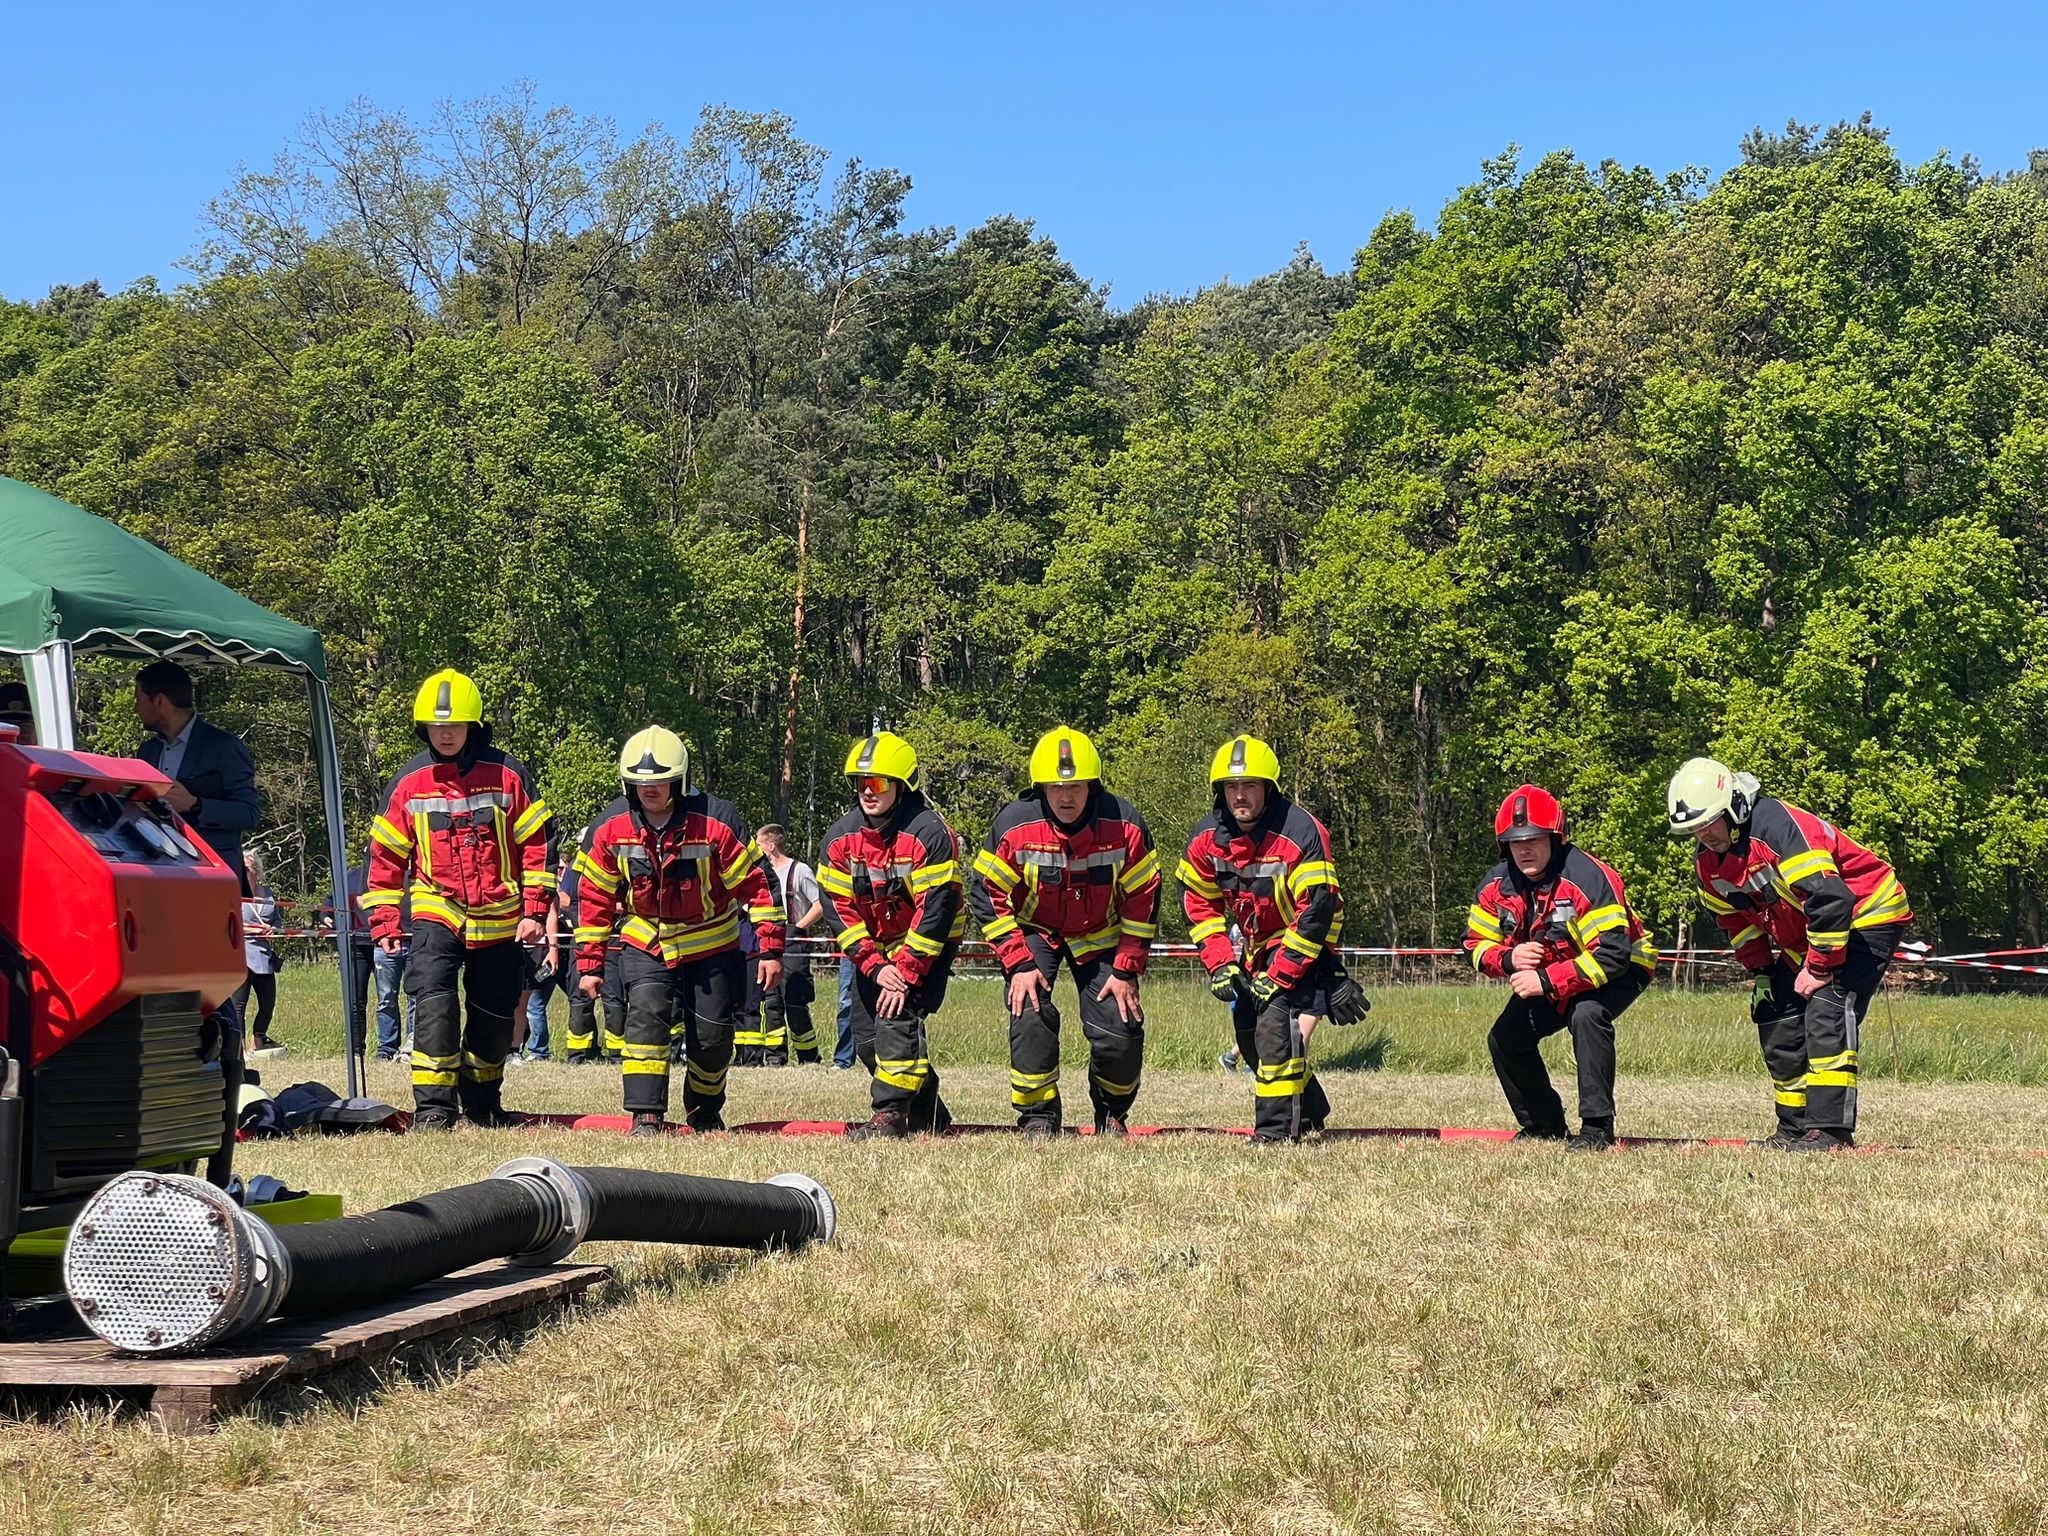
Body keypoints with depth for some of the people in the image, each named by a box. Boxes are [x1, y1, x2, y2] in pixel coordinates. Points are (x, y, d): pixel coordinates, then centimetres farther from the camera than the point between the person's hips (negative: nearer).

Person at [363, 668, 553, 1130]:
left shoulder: (507, 775, -2)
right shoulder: (409, 782, 2)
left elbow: (537, 845, 0)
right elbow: (386, 855, 8)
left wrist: (535, 910, -5)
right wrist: (384, 920, 3)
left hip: (499, 919, 1)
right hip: (435, 913, 0)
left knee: (495, 1015, 10)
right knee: (433, 1003, -18)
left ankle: (482, 1100, 29)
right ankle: (433, 1106, -14)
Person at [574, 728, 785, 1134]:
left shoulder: (717, 823, -20)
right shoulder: (611, 831, -11)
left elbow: (755, 886, -13)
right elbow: (595, 899, -1)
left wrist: (770, 948, -15)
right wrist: (589, 963, -2)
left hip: (712, 946, -1)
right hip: (646, 944, 1)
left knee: (712, 1036, 4)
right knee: (646, 1016, -20)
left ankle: (705, 1111, 30)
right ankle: (645, 1116, -18)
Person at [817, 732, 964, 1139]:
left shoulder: (930, 834, -21)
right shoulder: (840, 837, -6)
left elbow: (935, 911, -23)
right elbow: (838, 908, -6)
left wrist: (905, 971, -26)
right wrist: (875, 966, -16)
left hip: (927, 944, -6)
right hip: (873, 947, 6)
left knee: (898, 1018, -23)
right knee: (866, 1036, 4)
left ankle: (891, 1113, -17)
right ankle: (928, 1114, 22)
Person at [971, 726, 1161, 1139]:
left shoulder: (1124, 825, -19)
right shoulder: (1013, 825, -21)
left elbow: (1142, 900, -9)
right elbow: (988, 895, -13)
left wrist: (1126, 970, -12)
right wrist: (1019, 964, -19)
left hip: (1101, 936, 1)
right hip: (1034, 931, -1)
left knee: (1120, 1034, -9)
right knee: (1030, 1013, -22)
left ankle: (1112, 1113, 20)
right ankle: (1037, 1116, -5)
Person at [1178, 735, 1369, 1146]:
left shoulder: (1300, 833, -26)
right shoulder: (1207, 839, -8)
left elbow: (1317, 910, -25)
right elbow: (1198, 904, 2)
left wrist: (1279, 974, -25)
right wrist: (1219, 963, -9)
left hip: (1302, 947, -7)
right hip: (1254, 949, 7)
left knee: (1275, 1024, -23)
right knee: (1249, 1036, 12)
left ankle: (1277, 1127, -15)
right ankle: (1311, 1114, 33)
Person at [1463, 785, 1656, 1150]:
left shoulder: (1587, 878, -32)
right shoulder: (1497, 885, -11)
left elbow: (1610, 955, -37)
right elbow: (1476, 943, -3)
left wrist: (1547, 981, -40)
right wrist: (1508, 959, -26)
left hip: (1620, 969, -7)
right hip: (1546, 972, 7)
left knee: (1587, 1015, -35)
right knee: (1505, 1037, 0)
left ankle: (1597, 1127, -27)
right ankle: (1544, 1124, 21)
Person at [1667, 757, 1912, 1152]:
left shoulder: (1779, 826, -30)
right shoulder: (1707, 860, -1)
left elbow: (1830, 899, -33)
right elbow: (1735, 919, 16)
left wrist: (1820, 967, -26)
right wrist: (1761, 970, 9)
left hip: (1868, 916, -9)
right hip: (1803, 938, 9)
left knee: (1826, 1008, -25)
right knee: (1777, 1020, 5)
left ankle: (1830, 1130, -25)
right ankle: (1794, 1127, 15)